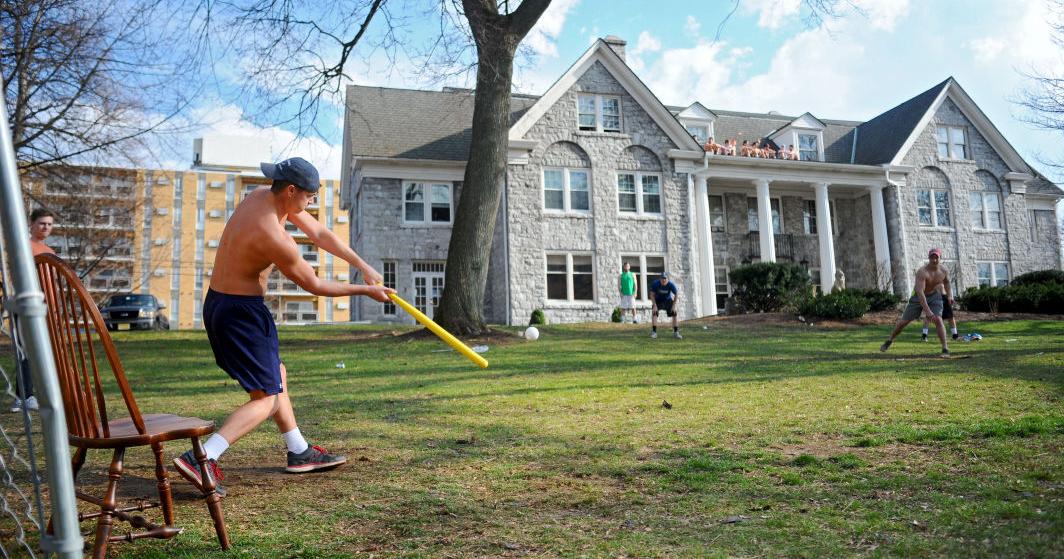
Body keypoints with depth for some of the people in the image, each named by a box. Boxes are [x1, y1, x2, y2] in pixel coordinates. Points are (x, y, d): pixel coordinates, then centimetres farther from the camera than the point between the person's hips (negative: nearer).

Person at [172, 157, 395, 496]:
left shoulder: (265, 197, 2)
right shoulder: (273, 236, -26)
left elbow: (319, 233, 9)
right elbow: (315, 285, -14)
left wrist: (363, 266, 9)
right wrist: (365, 290, -5)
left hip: (217, 304, 10)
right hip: (241, 311, -10)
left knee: (276, 376, 21)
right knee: (267, 398, -5)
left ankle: (299, 452, 32)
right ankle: (202, 458, -16)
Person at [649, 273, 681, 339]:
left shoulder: (671, 285, -24)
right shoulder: (655, 284, -26)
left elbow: (676, 294, -14)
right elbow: (652, 295, -18)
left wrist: (673, 306, -17)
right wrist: (654, 305, -25)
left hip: (668, 300, 1)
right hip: (658, 300, -1)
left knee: (674, 314, -7)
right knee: (654, 314, -19)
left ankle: (676, 332, 3)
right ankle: (654, 332, -14)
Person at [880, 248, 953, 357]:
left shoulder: (944, 272, -14)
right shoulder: (922, 271, -30)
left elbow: (948, 287, 4)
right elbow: (920, 292, -37)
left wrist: (950, 296, -19)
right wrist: (927, 310, -44)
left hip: (934, 296, 2)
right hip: (918, 297, -2)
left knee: (938, 320, -19)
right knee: (903, 321, 4)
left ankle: (945, 349, -13)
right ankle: (889, 341, 25)